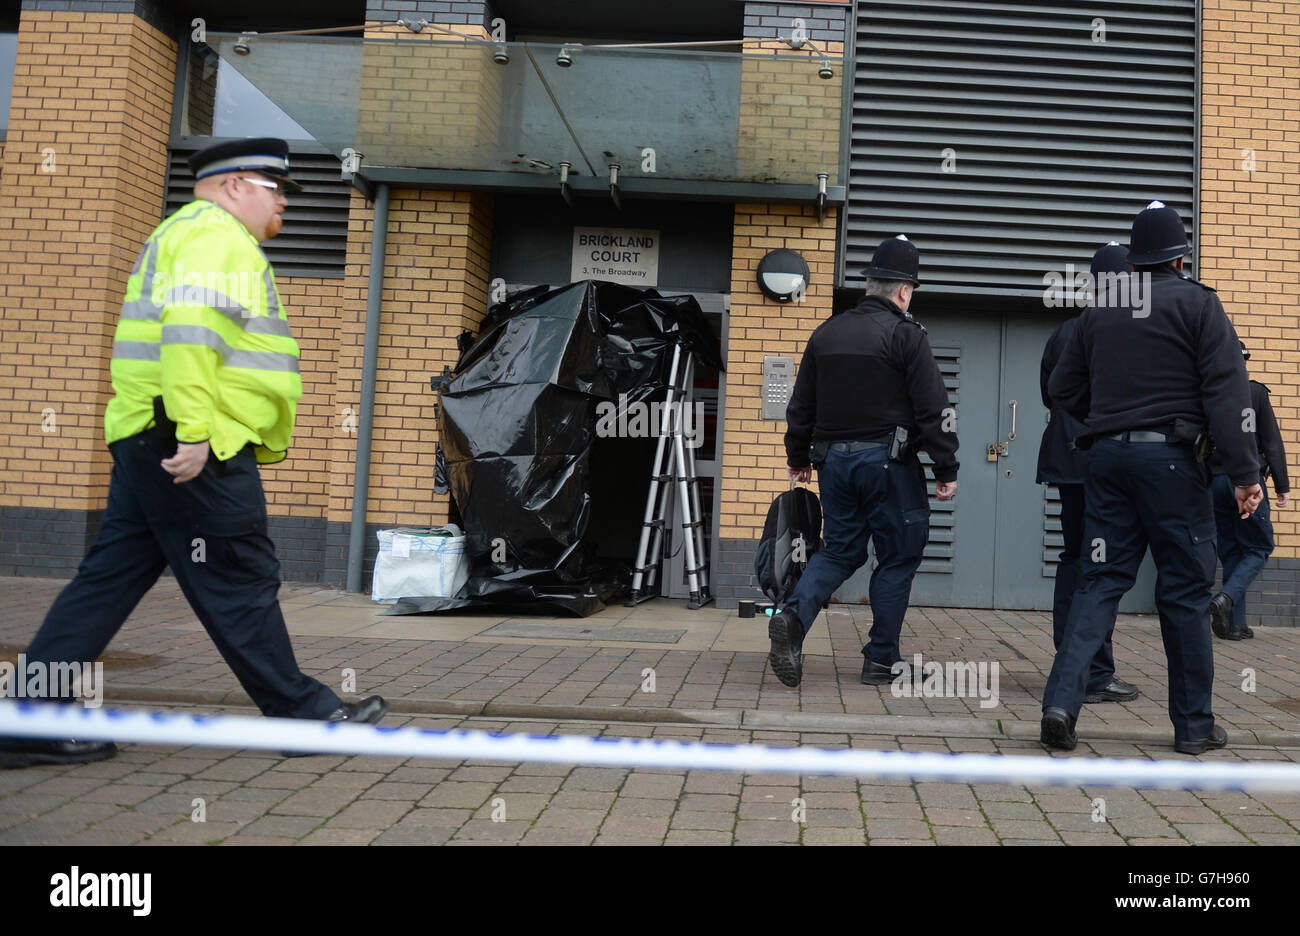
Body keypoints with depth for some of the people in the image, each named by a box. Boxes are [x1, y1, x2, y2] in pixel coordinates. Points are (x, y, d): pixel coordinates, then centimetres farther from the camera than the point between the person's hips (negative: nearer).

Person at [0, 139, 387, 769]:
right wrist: (195, 429, -26)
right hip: (193, 448, -10)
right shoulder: (216, 233, -7)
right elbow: (190, 330, -22)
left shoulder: (183, 234, 27)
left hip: (149, 443, 11)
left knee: (112, 576, 9)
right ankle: (301, 712, 9)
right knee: (239, 580, -2)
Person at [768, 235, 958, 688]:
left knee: (840, 549, 14)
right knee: (897, 558, 6)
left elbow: (800, 405, 16)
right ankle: (881, 660, 10)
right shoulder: (905, 335, -7)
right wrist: (947, 469, -2)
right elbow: (933, 409, -9)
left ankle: (793, 616, -10)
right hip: (888, 461, -5)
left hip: (833, 459, 6)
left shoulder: (825, 333, 11)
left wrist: (797, 456, 26)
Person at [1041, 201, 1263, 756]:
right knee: (1186, 590, 5)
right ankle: (1194, 725, 15)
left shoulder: (1100, 311, 12)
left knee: (1102, 581, 7)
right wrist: (1244, 472, -9)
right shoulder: (1196, 303, -1)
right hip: (1169, 458, -4)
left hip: (1107, 456, 4)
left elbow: (1063, 388, 16)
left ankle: (1062, 702, -7)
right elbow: (1226, 391, -9)